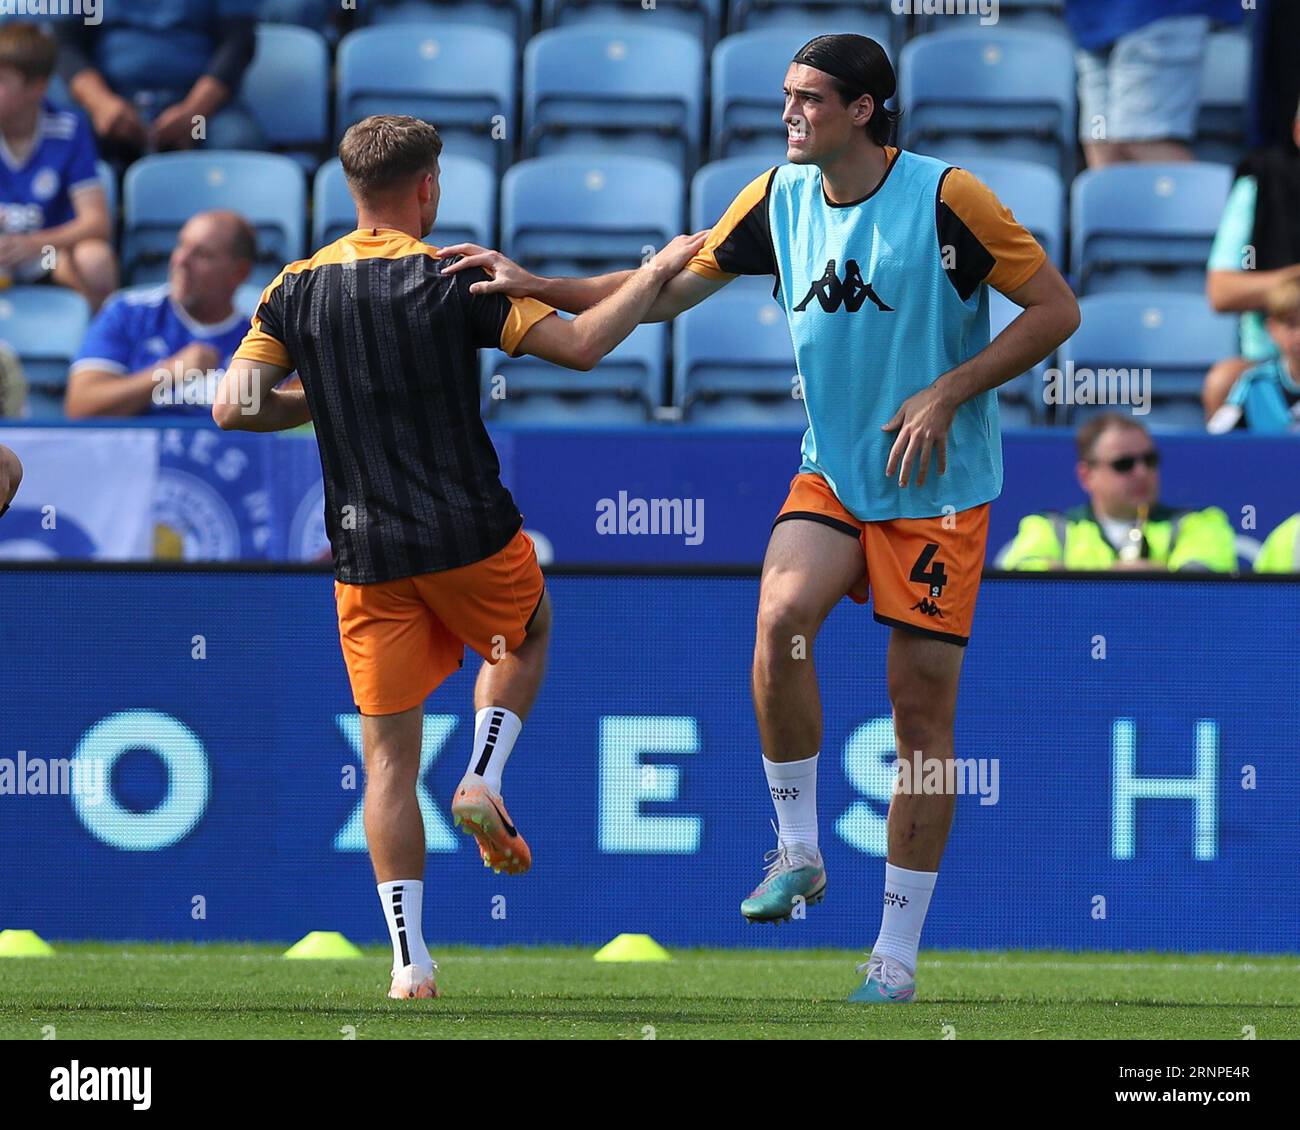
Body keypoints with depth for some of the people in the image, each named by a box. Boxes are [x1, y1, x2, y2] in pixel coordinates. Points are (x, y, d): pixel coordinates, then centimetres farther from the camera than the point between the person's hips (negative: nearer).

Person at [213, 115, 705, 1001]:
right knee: (526, 636, 30)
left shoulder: (298, 289, 2)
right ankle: (484, 781, 5)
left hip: (366, 556, 2)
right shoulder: (455, 279, -9)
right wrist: (661, 271, 1)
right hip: (470, 534, -2)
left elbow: (234, 406, 0)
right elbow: (581, 346, -11)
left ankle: (410, 959, -2)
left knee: (388, 754, 6)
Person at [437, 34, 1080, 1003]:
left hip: (940, 491, -4)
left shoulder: (946, 198, -14)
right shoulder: (779, 198, 1)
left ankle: (897, 955, 7)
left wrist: (945, 393, -17)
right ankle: (797, 850, -7)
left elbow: (1056, 310, -9)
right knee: (781, 617, -25)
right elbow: (667, 292, 7)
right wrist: (536, 286, -2)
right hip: (834, 476, 4)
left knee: (922, 702, -2)